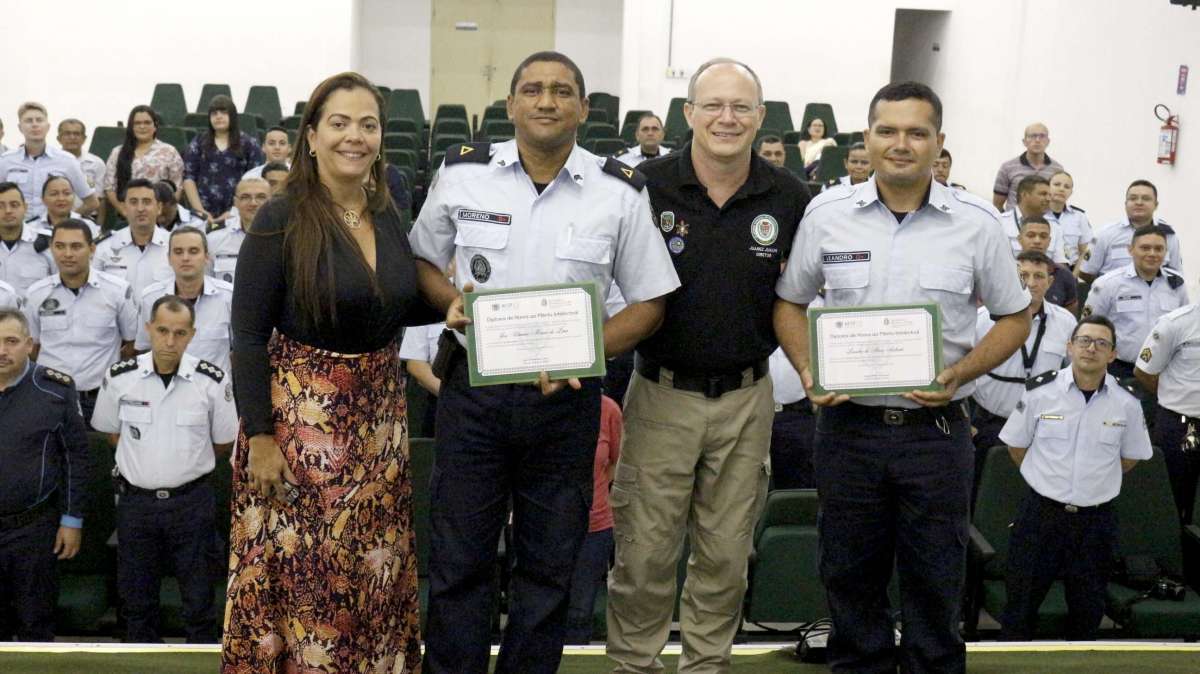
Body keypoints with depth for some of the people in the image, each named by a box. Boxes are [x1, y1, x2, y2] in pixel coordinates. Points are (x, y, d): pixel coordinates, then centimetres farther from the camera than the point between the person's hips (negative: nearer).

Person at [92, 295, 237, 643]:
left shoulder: (213, 381, -10)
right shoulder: (120, 378, -5)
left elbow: (222, 444, 3)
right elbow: (112, 433, 10)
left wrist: (186, 465, 4)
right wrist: (144, 462, 6)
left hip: (192, 500, -2)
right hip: (136, 500, 2)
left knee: (198, 600, 6)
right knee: (136, 599, 13)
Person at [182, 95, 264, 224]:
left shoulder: (249, 145, 7)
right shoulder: (198, 143, 12)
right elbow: (188, 178, 7)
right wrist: (200, 210, -4)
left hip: (237, 214, -1)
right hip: (205, 214, 1)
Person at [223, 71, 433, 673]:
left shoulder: (387, 217, 5)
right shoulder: (280, 221, -11)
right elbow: (247, 337, -11)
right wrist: (260, 437, -15)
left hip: (379, 414, 6)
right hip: (301, 414, -5)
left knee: (375, 568, 13)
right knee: (305, 571, 2)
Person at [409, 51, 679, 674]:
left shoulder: (620, 193, -4)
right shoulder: (462, 173, -1)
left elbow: (648, 303, 1)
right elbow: (423, 260, 13)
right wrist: (450, 301, -9)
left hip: (566, 396, 0)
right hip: (473, 384, 0)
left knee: (549, 564, 13)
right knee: (457, 558, 8)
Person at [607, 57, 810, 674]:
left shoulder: (790, 198, -1)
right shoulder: (646, 186, -8)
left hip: (747, 398, 2)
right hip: (662, 394, -2)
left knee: (726, 555, 14)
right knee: (644, 554, 5)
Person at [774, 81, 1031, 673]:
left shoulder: (976, 222, -3)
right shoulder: (826, 215, -1)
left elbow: (1014, 318, 5)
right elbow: (790, 303, 9)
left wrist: (960, 372, -12)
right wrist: (808, 370, -8)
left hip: (937, 429, -1)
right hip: (847, 423, 1)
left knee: (935, 583, 10)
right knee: (850, 578, 14)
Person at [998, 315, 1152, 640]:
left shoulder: (1127, 403, -3)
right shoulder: (1040, 391, -7)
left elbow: (1130, 457, 12)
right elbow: (1016, 445, 5)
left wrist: (1098, 481, 9)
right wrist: (1046, 478, 8)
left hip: (1096, 520, 2)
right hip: (1040, 513, -1)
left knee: (1088, 613, 14)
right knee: (1020, 606, 5)